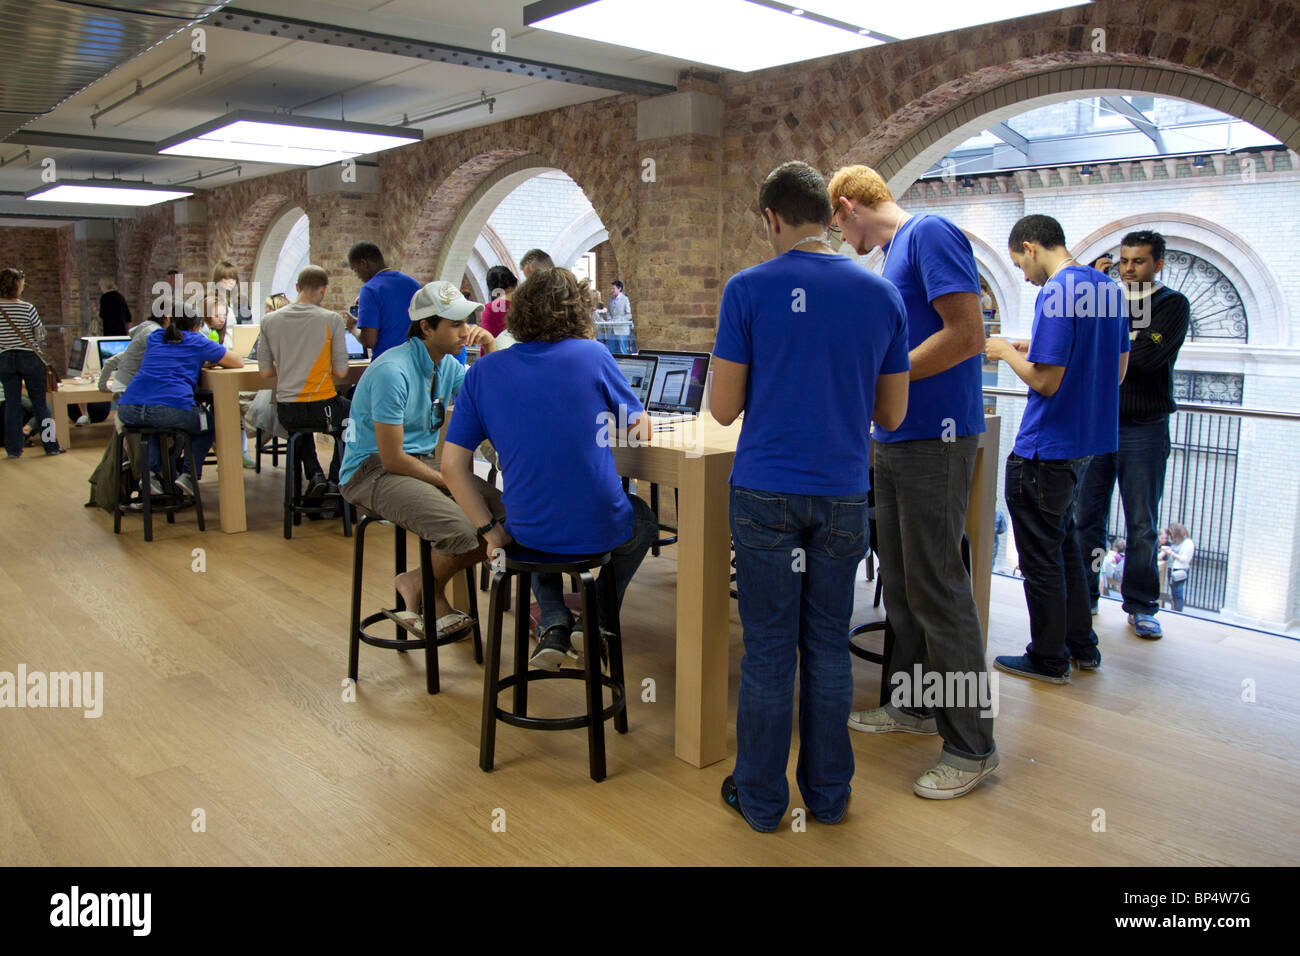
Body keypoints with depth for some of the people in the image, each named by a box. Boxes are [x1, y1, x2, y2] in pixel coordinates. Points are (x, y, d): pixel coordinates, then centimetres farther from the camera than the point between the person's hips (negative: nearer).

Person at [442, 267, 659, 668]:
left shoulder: (484, 372, -1)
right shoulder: (592, 354, -8)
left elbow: (453, 464, -4)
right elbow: (641, 431, 4)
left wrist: (490, 530, 3)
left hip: (528, 532, 2)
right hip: (600, 529, -2)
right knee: (644, 519, 34)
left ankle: (554, 625, 18)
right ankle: (596, 620, 20)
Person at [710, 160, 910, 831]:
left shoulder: (749, 289, -6)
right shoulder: (881, 294, 4)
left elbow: (724, 408, -5)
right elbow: (893, 415, 8)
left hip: (766, 494, -3)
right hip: (843, 497, 3)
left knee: (768, 650, 6)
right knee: (828, 647, 13)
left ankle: (762, 798, 19)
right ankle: (828, 794, 25)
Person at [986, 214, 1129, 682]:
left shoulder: (1056, 293, -19)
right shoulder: (1107, 287, 9)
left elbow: (1046, 380, -23)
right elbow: (1117, 370, 15)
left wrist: (1008, 353, -5)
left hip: (1046, 448, -9)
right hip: (1087, 438, 9)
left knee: (1041, 556, 4)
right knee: (1064, 544, 21)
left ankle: (1049, 660, 16)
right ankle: (1082, 646, 31)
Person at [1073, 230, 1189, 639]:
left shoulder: (1172, 304, 1)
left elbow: (1146, 355, -15)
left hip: (1143, 428, -4)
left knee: (1142, 524, 1)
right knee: (1086, 514, 5)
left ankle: (1141, 606, 11)